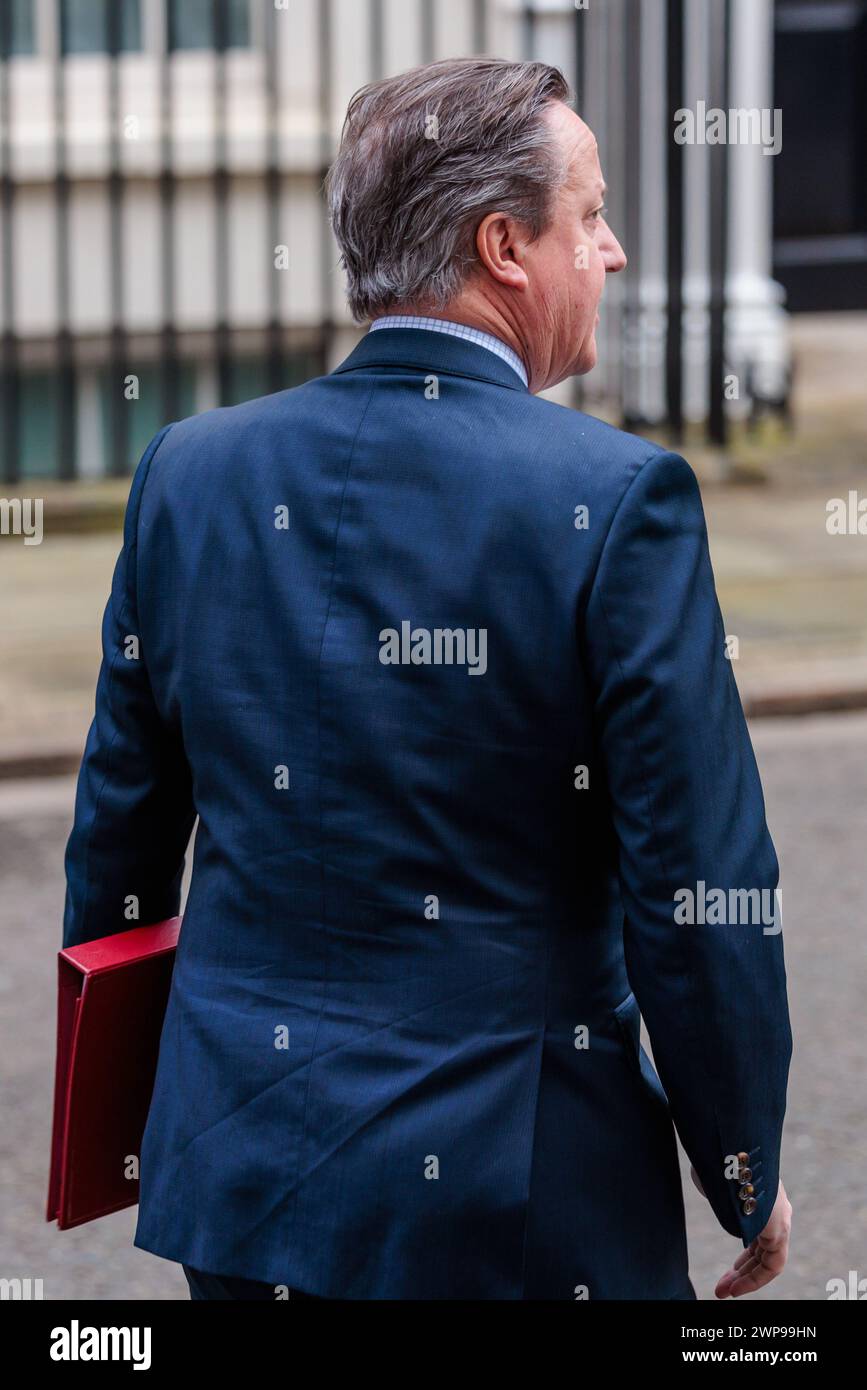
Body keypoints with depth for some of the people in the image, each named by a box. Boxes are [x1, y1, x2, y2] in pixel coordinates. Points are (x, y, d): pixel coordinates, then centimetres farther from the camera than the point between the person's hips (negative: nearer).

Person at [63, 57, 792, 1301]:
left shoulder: (191, 471, 0)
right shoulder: (620, 499, -14)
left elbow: (118, 837, 8)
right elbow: (701, 895, -13)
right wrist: (748, 1181, 0)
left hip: (239, 1173, 5)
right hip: (520, 1199, -4)